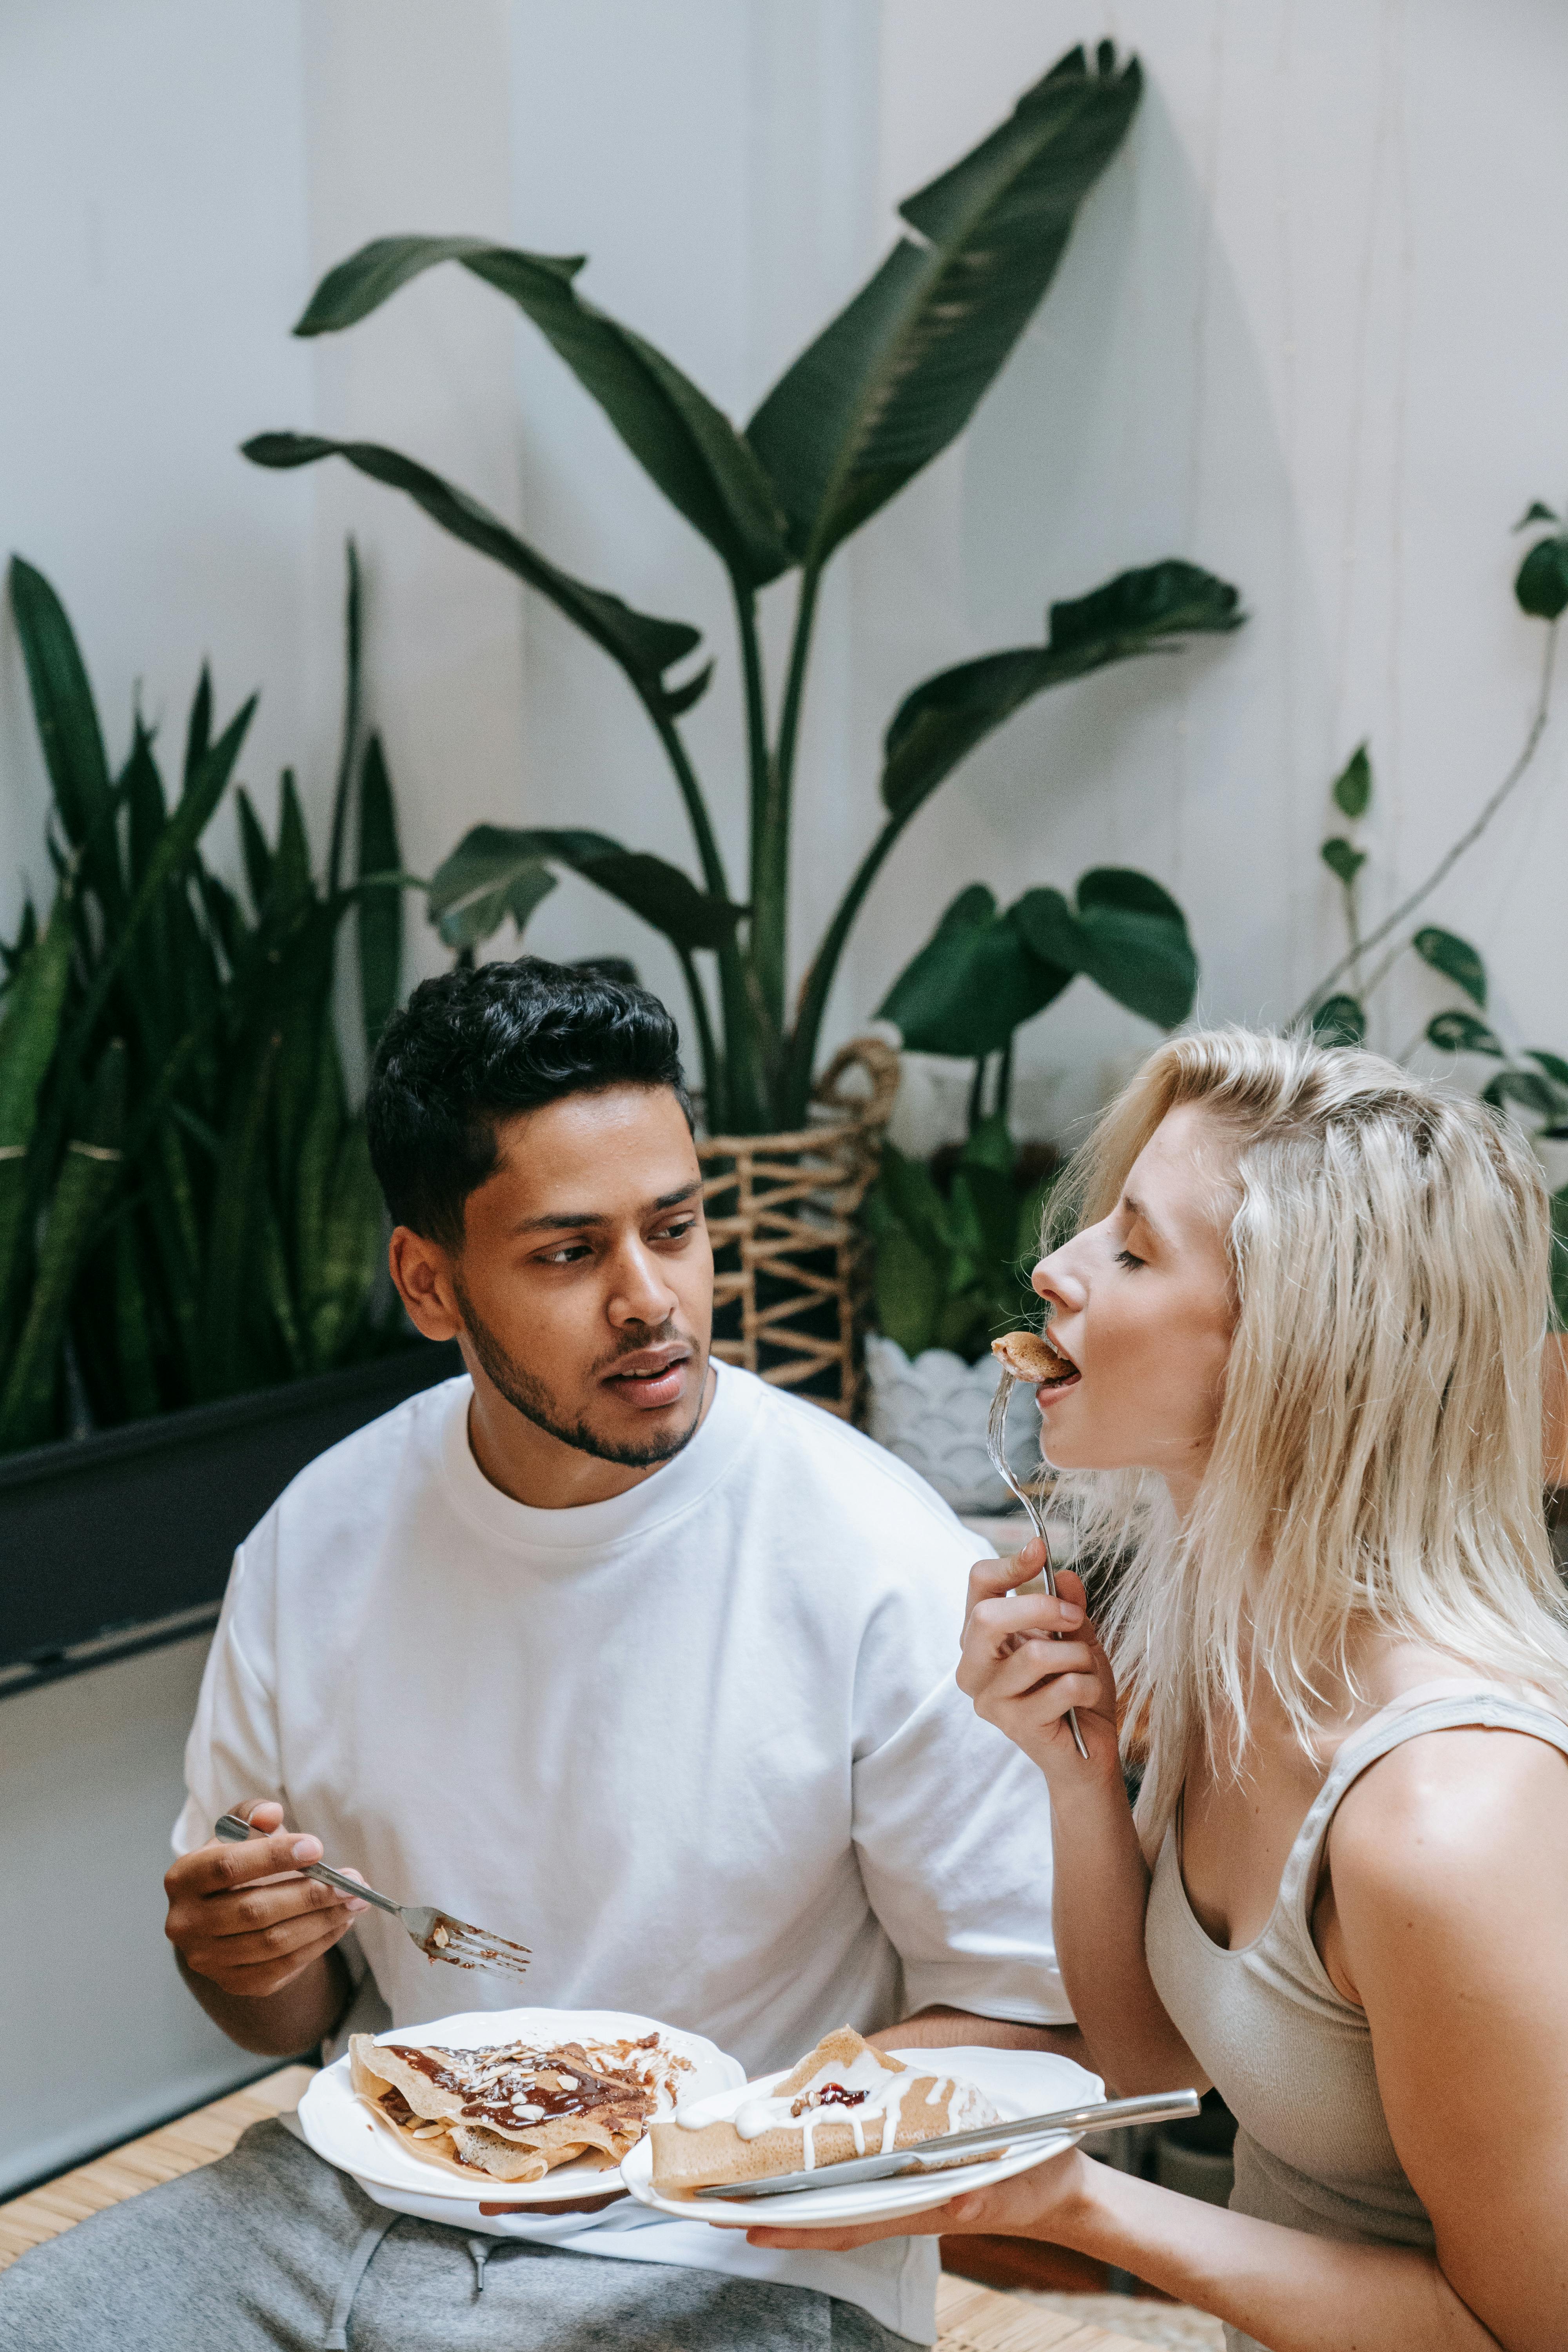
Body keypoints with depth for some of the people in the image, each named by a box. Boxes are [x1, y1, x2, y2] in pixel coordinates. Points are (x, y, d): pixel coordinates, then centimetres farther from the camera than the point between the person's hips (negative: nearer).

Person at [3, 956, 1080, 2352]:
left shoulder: (883, 1570, -16)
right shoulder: (316, 1545, -1)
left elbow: (1023, 2021, -10)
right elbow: (294, 2013, 11)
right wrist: (247, 1955, -11)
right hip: (350, 2199, 4)